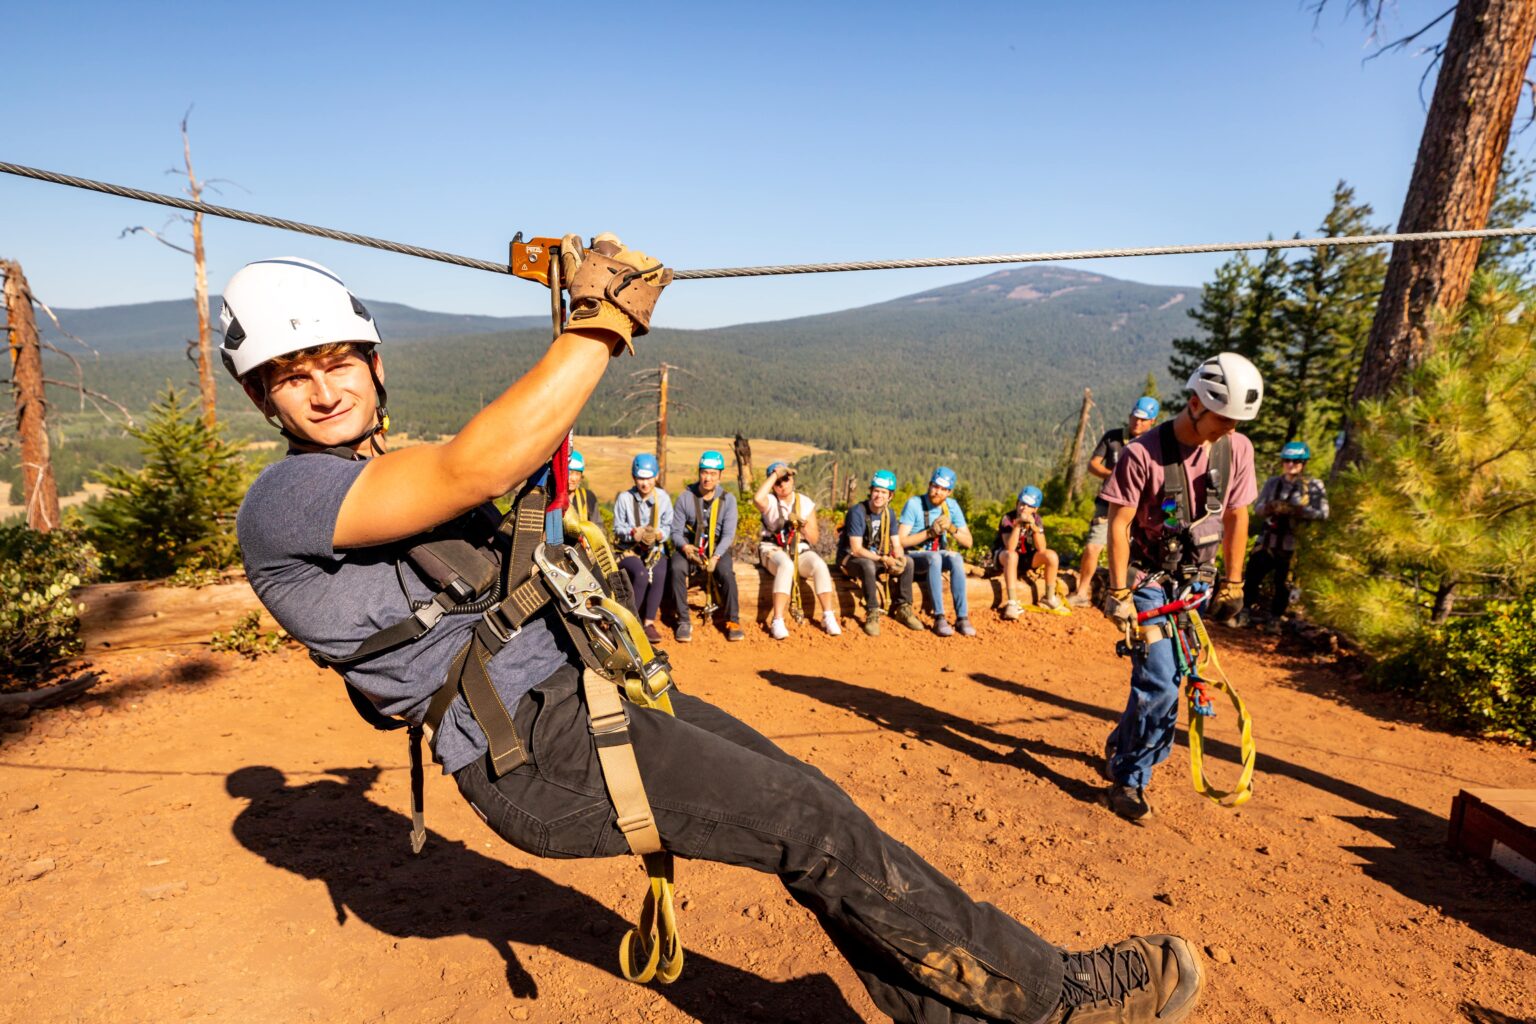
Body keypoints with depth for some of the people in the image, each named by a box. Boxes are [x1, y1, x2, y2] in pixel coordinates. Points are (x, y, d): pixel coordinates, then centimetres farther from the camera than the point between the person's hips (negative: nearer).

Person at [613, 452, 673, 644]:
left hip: (655, 549, 2)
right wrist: (632, 532, -18)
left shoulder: (663, 497, 6)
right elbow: (617, 528, 2)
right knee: (641, 574, -33)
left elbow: (668, 526, 9)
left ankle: (649, 623, -20)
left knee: (659, 574, -31)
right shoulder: (624, 498, 1)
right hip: (629, 549, -2)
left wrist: (660, 533, -13)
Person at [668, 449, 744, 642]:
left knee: (727, 573, -30)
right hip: (689, 546, 0)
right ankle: (684, 621, -18)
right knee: (677, 569, -30)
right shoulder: (686, 496, -4)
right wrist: (685, 547, -24)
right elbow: (676, 531, -2)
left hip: (717, 547, 0)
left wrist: (715, 556, -24)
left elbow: (728, 534, -8)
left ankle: (733, 621, -13)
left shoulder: (727, 499, -4)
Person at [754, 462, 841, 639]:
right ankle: (777, 622, -39)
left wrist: (803, 525, -13)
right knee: (786, 565, -37)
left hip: (800, 550, 3)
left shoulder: (806, 503, 8)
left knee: (820, 565, -28)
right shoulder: (770, 502, -1)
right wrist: (774, 474, -18)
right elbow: (757, 499, -29)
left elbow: (814, 538, 8)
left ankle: (829, 617, -23)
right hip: (773, 550, -3)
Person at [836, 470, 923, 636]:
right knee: (868, 565, -39)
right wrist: (883, 559, -33)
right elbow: (856, 549, -25)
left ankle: (903, 608, -4)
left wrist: (899, 558, -22)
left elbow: (896, 545, 2)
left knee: (907, 561, -13)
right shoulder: (857, 512, -20)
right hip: (850, 558, -7)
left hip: (875, 556, 7)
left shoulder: (888, 513, 1)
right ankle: (872, 614, -29)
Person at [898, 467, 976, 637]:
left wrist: (952, 528, -19)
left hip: (939, 554, 4)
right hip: (914, 556, -4)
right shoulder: (914, 503, -12)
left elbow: (968, 542, 0)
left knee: (956, 558, -29)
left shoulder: (952, 506, 1)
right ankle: (939, 618, -39)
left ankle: (962, 618, -30)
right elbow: (901, 541, -17)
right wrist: (930, 532, -24)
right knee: (935, 557, -36)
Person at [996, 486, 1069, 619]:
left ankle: (1049, 599, -2)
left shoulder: (1037, 520, -8)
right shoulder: (1008, 518, -21)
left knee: (1052, 556, -18)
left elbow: (1041, 549, -18)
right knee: (1012, 556, -39)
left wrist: (1034, 527, -30)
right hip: (1004, 555, -5)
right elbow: (1010, 548, -33)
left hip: (1026, 558, 5)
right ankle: (1012, 603, -38)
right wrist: (1018, 524, -39)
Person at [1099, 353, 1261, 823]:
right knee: (1161, 683, -12)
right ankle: (1129, 780, 7)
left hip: (1196, 580, 5)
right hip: (1149, 579, -5)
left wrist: (1232, 583, 9)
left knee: (1164, 678, 9)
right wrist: (1119, 595, -18)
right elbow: (1119, 524, -16)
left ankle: (1121, 748, 34)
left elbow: (1237, 517, 7)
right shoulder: (1143, 453, -19)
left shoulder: (1237, 449, -4)